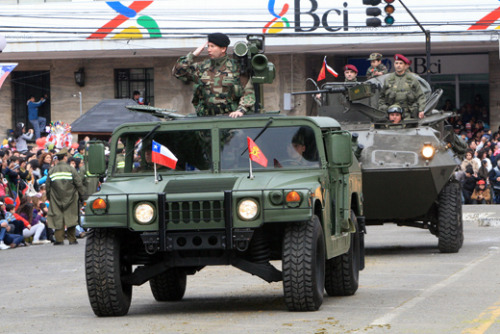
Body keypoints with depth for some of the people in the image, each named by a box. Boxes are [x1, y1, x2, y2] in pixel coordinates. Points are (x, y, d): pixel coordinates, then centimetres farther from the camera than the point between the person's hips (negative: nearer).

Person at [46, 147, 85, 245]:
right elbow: (78, 183, -6)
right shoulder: (70, 169, -5)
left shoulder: (51, 171, 2)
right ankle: (72, 239, 7)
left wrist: (49, 197, 19)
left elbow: (47, 186, 6)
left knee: (58, 219, 3)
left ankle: (59, 239, -3)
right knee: (70, 218, 5)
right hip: (70, 198, -1)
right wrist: (82, 194, 7)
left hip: (56, 199, 1)